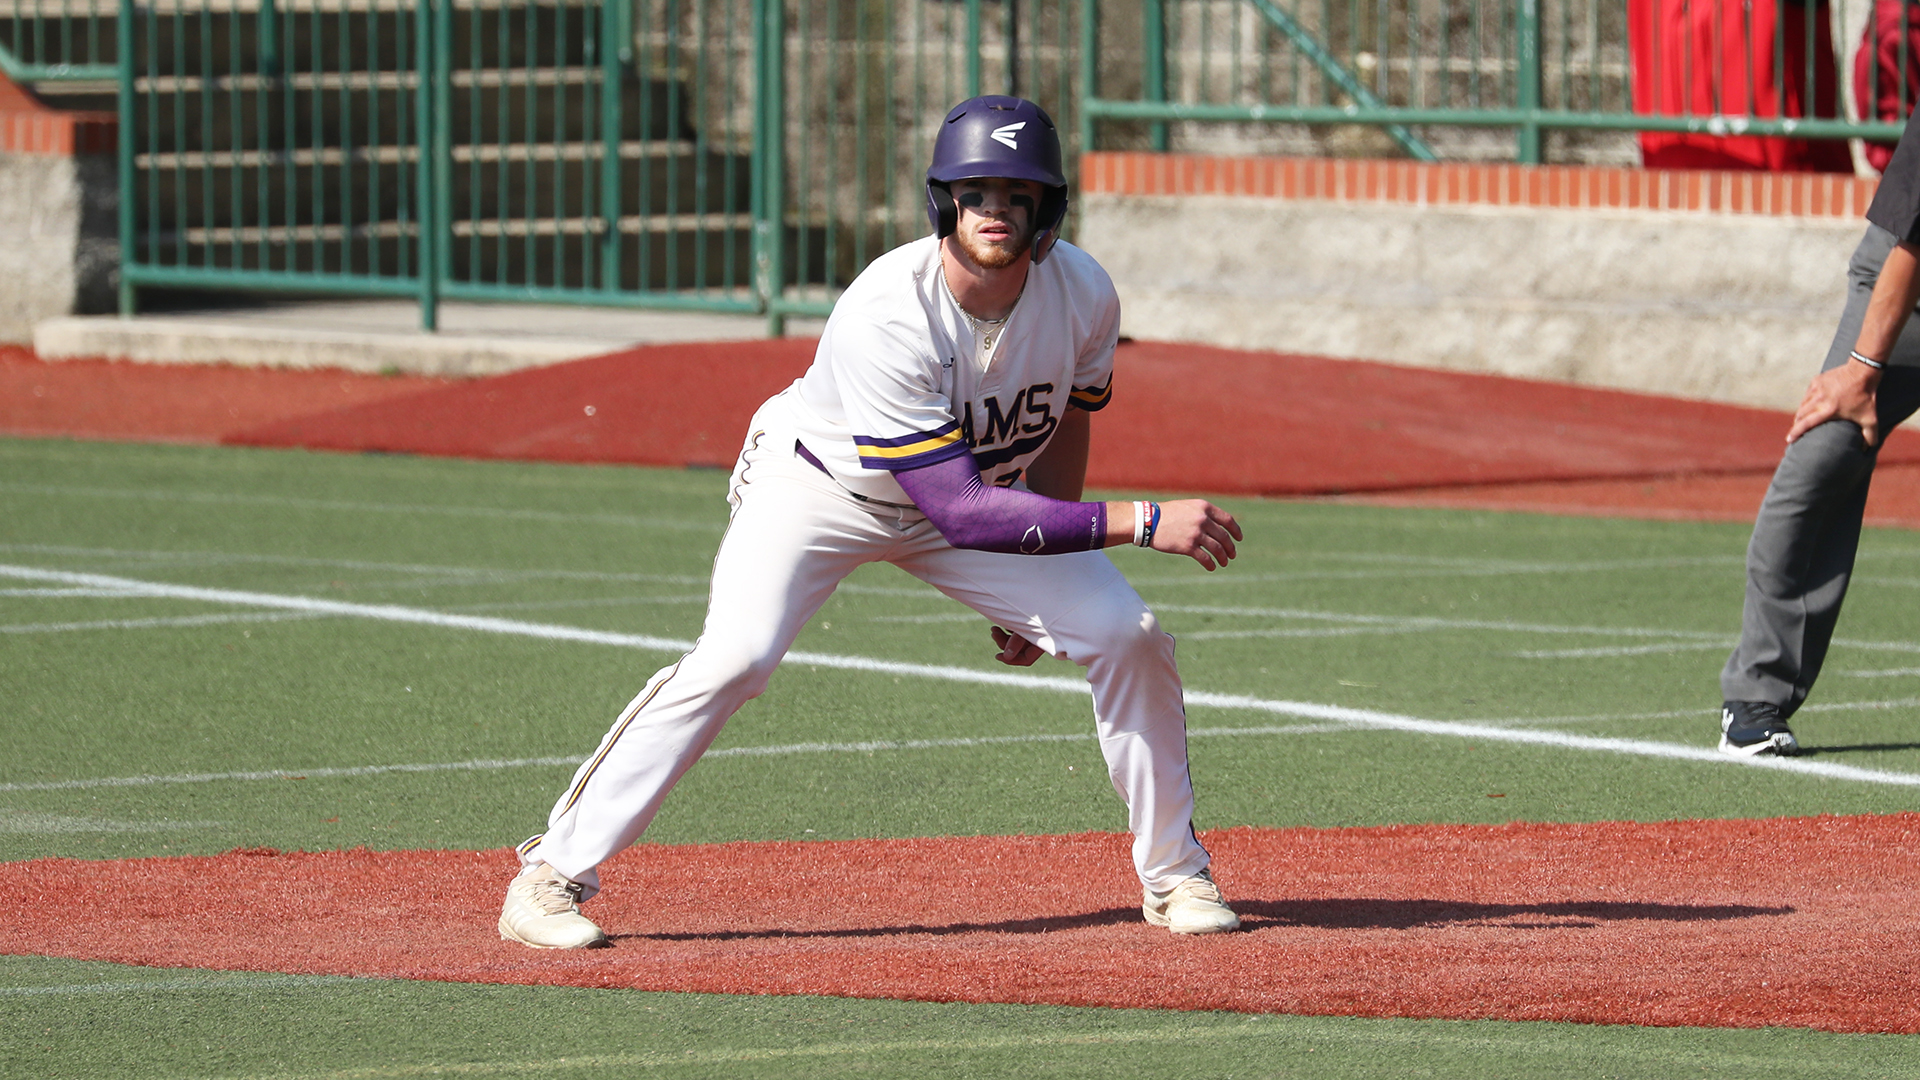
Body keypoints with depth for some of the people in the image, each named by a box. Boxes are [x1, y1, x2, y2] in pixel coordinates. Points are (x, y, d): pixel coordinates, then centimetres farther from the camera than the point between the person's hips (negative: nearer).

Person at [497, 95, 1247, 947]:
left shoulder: (1083, 294, -20)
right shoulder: (886, 315, -37)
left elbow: (1063, 422, 3)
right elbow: (960, 511, -37)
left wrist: (1034, 594, 7)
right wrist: (1140, 524, -40)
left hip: (980, 487, 5)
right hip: (822, 483, -5)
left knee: (1126, 635, -9)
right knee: (735, 657, -27)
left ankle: (1174, 876, 11)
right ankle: (554, 875, -19)